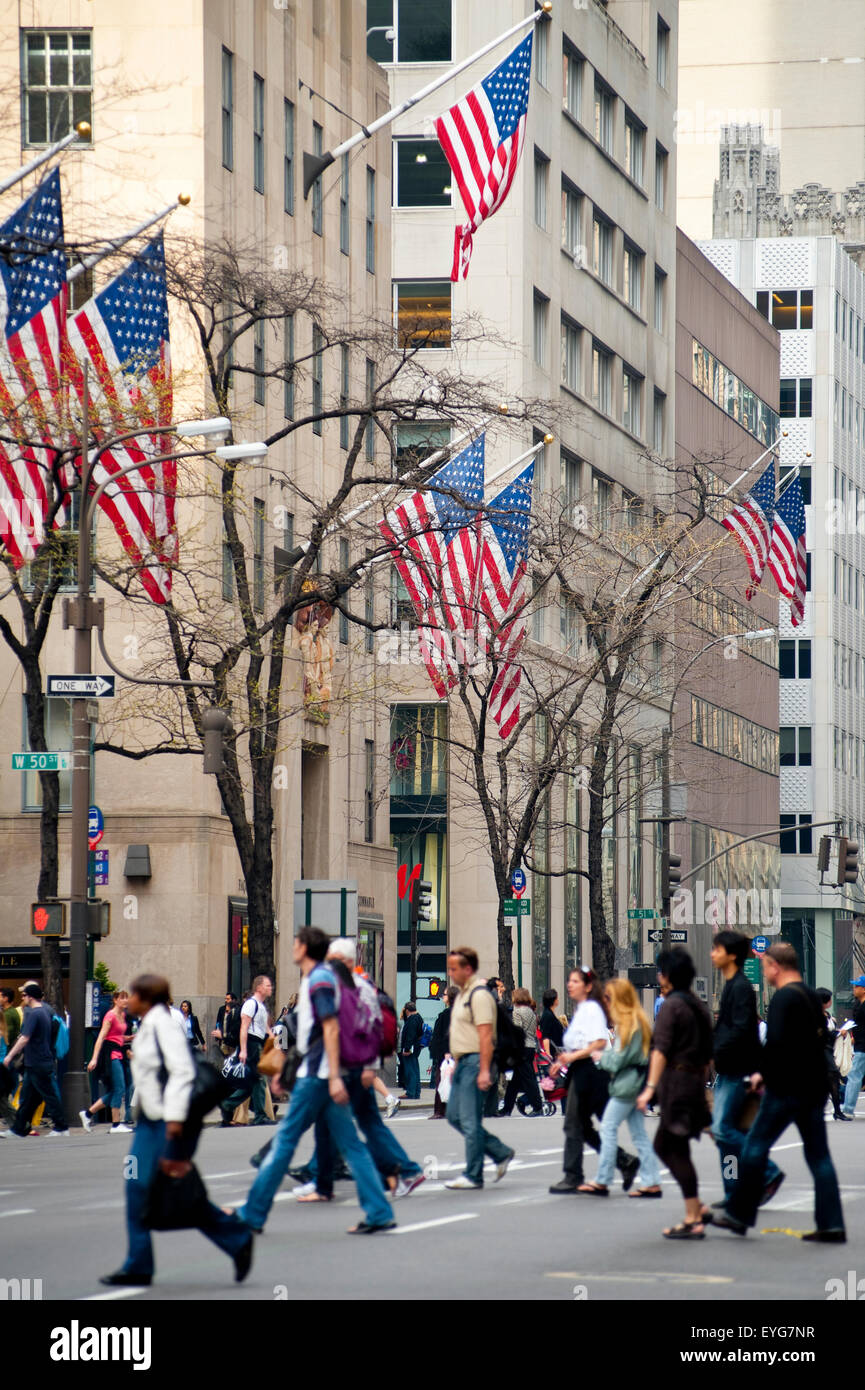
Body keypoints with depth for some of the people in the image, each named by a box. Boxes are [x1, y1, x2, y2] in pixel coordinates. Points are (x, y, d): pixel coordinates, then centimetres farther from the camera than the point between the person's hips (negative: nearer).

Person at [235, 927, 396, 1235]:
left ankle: (253, 1213, 0)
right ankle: (379, 1213, -2)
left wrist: (334, 1076, -25)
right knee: (349, 1144, 4)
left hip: (316, 1076, -10)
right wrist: (285, 1072, 31)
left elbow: (331, 1028, -19)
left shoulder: (319, 980, -11)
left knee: (285, 1141, -4)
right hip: (324, 1076, 10)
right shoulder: (315, 979, 19)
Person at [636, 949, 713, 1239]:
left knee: (676, 1150, -4)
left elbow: (660, 1050, -21)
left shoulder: (671, 1005, -11)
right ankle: (698, 1209, 13)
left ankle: (693, 1220, -5)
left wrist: (651, 1087, -25)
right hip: (696, 1082, 9)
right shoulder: (698, 1005, 14)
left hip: (676, 1083, -9)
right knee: (663, 1145, 16)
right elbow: (708, 1054, 18)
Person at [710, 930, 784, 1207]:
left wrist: (714, 1052, -20)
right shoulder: (730, 986, 16)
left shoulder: (741, 988, -14)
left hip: (737, 1071, -10)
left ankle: (769, 1174, -6)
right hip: (727, 1071, 10)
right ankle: (734, 1192, 12)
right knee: (724, 1132, 9)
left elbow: (740, 1030, -23)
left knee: (722, 1130, -13)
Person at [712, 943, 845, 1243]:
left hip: (786, 1088, -8)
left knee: (754, 1148, 2)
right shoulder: (811, 996, 14)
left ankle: (738, 1215, 8)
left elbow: (775, 1042, -24)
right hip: (814, 1086, 8)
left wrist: (764, 1074, -8)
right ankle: (831, 1226, 2)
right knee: (818, 1155, 7)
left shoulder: (784, 998, -14)